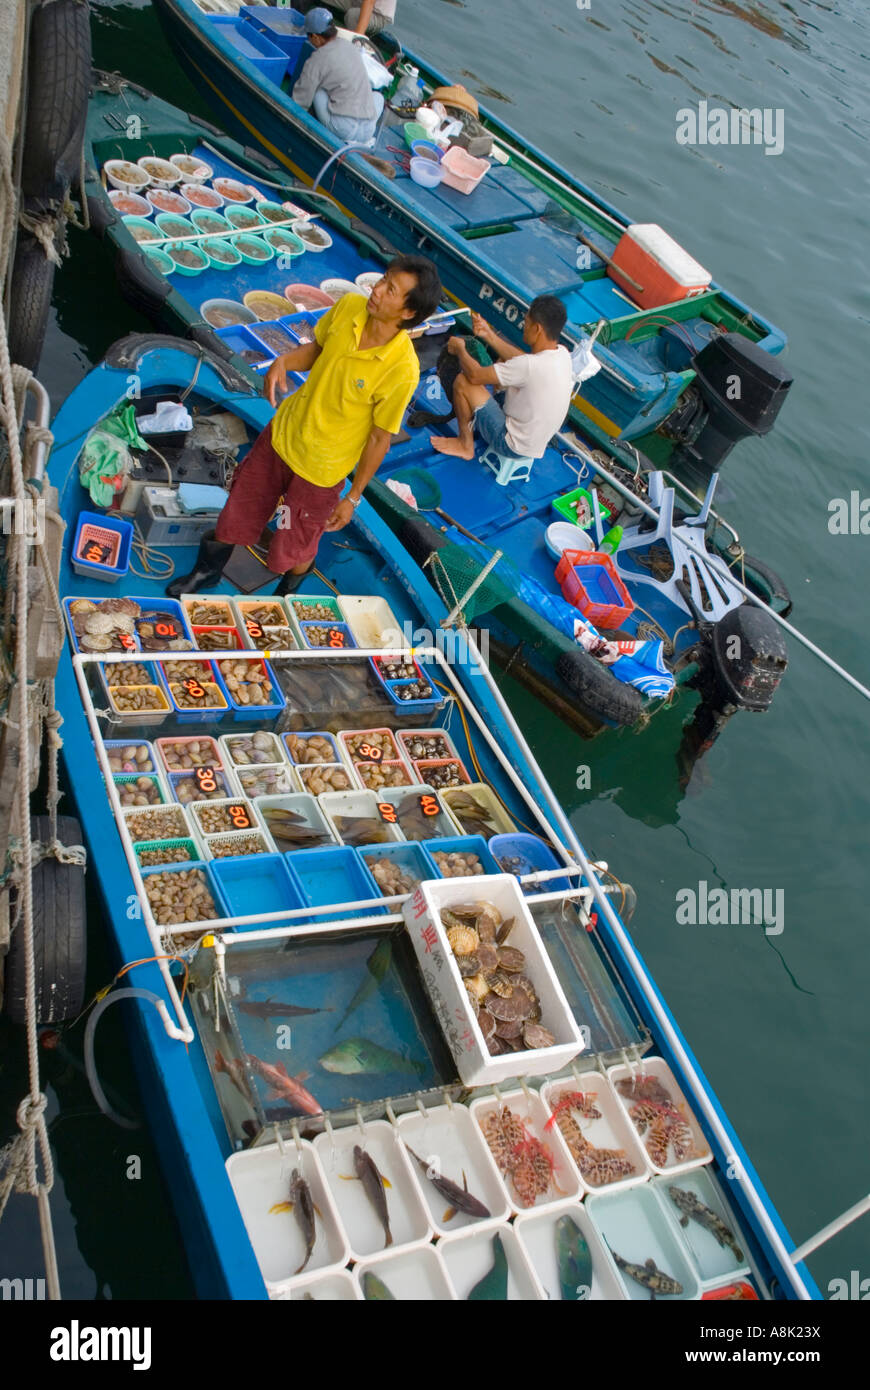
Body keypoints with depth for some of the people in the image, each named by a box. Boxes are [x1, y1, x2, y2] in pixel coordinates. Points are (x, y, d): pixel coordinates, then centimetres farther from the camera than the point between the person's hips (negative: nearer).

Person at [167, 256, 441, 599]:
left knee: (294, 550, 15)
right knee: (239, 509, 23)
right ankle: (207, 572, 53)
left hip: (321, 468, -5)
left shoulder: (402, 370, -31)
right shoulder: (349, 307, -16)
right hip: (282, 433, 5)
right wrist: (284, 361, -17)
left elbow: (380, 438, -19)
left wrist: (353, 498, -10)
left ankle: (286, 596, 52)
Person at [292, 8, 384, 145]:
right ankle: (363, 140, 12)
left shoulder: (316, 61, -5)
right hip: (367, 131, 6)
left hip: (343, 129, -5)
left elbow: (301, 101, 2)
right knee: (378, 96, 35)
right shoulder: (348, 46, 14)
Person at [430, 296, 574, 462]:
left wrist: (459, 348, -4)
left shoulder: (530, 366, -33)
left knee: (463, 381, -9)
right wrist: (489, 336, 7)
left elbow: (475, 375, -23)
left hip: (513, 447, -8)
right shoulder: (562, 353, -8)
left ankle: (465, 445, 12)